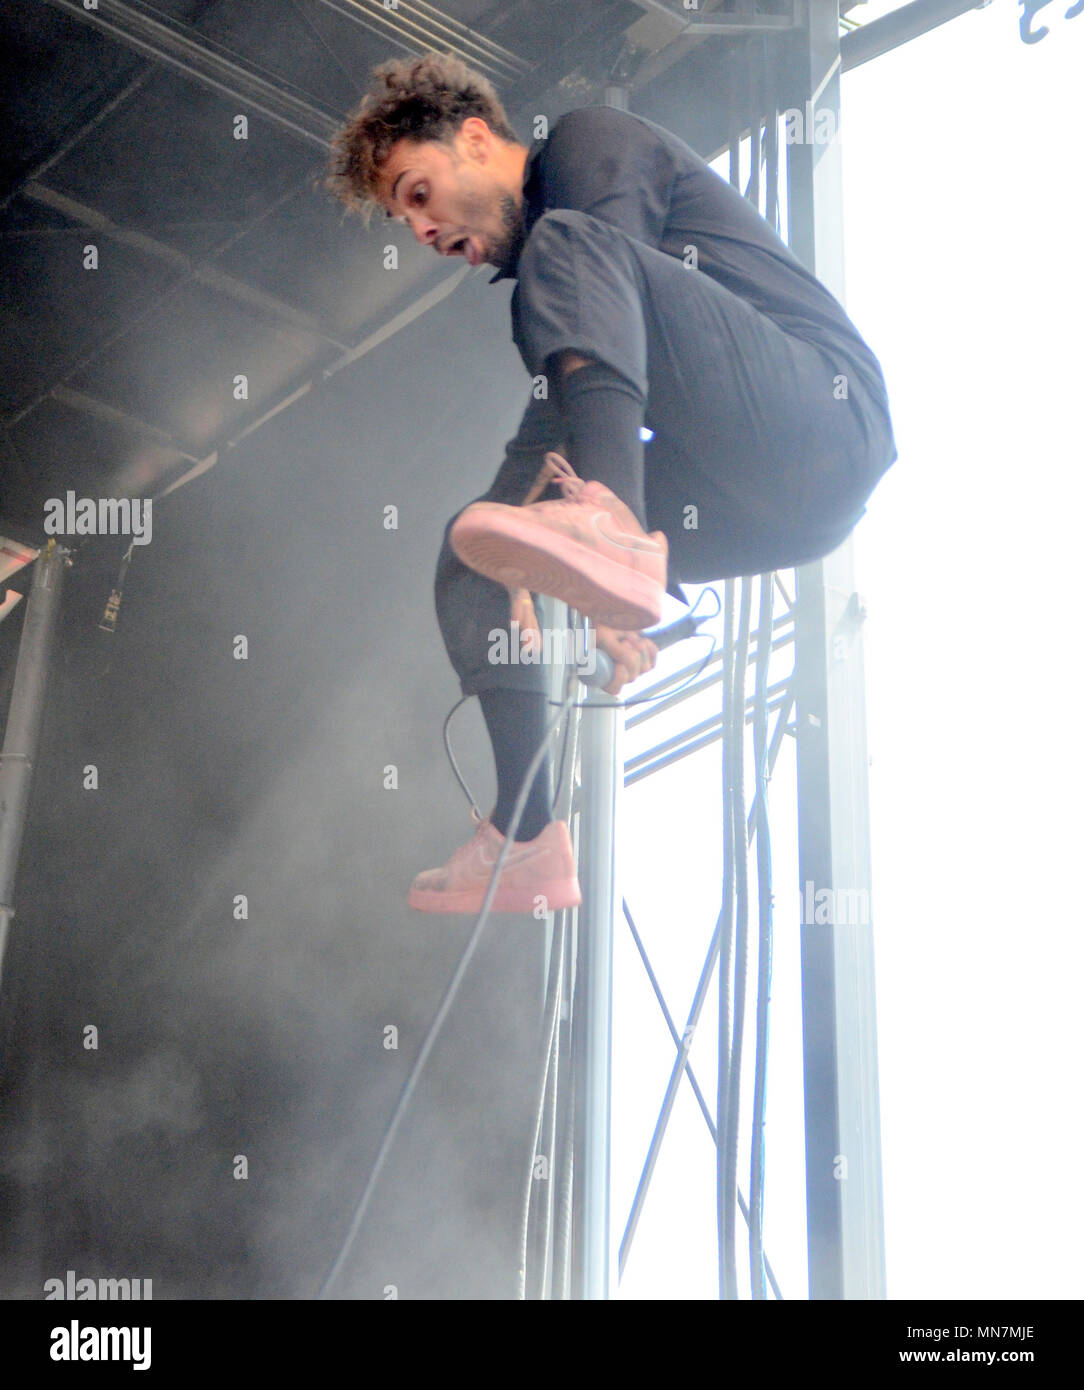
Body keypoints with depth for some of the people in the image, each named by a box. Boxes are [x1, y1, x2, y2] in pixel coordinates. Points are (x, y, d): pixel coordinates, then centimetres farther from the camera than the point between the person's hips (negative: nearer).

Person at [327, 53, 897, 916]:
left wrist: (591, 496, -21)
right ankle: (529, 841, -1)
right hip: (748, 510, 9)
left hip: (823, 418, -8)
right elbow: (556, 430, 19)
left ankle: (610, 527, -44)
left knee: (568, 246, -22)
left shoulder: (595, 144, 4)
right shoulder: (531, 282, 27)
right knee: (470, 557, 8)